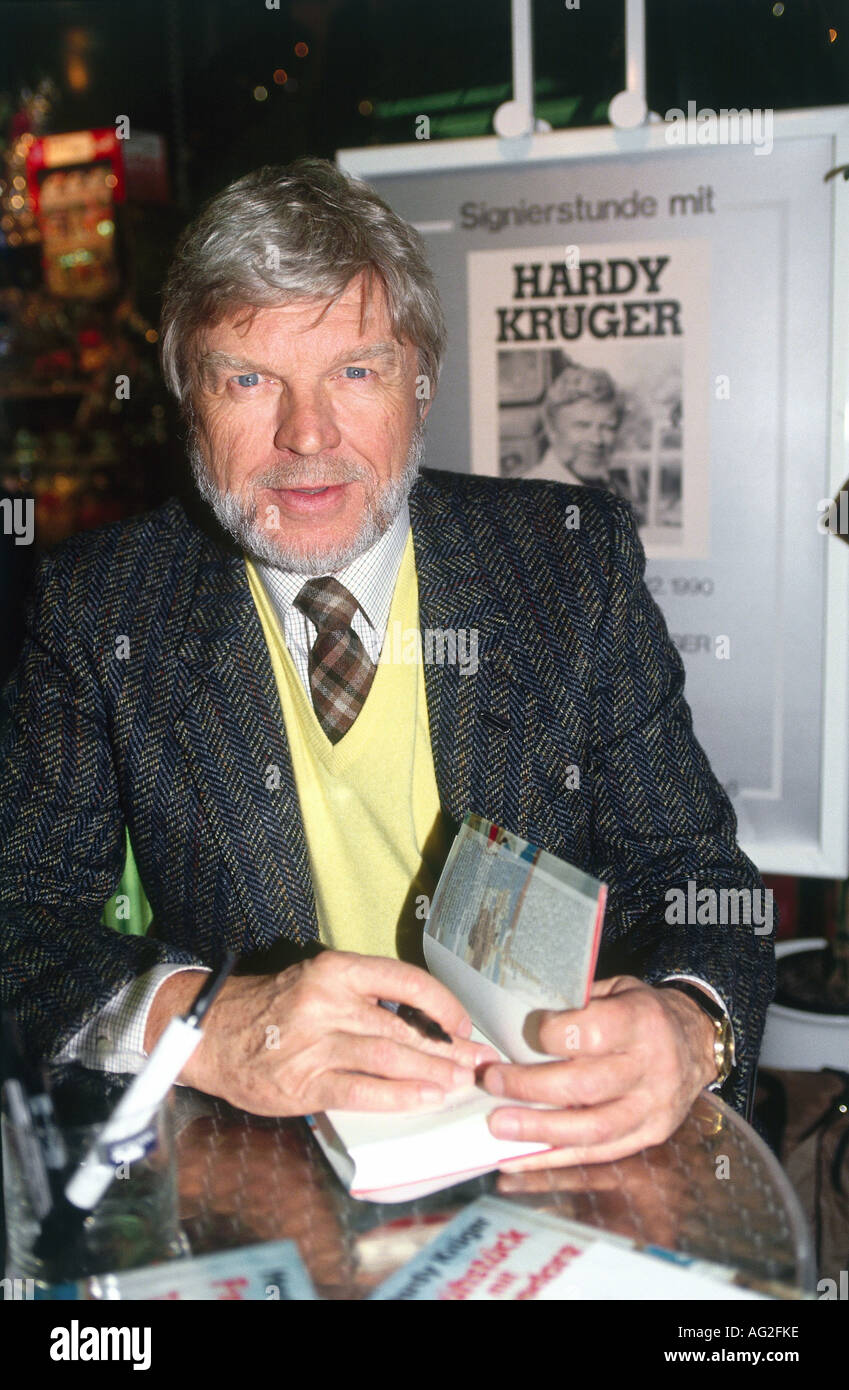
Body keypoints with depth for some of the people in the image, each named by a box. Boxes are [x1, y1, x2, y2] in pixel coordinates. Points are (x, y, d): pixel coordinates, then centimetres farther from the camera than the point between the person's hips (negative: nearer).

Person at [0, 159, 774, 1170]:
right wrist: (199, 1022, -27)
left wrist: (689, 1028, -24)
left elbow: (695, 871, -2)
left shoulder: (576, 561, -2)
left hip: (554, 1147, 4)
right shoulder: (99, 606, -2)